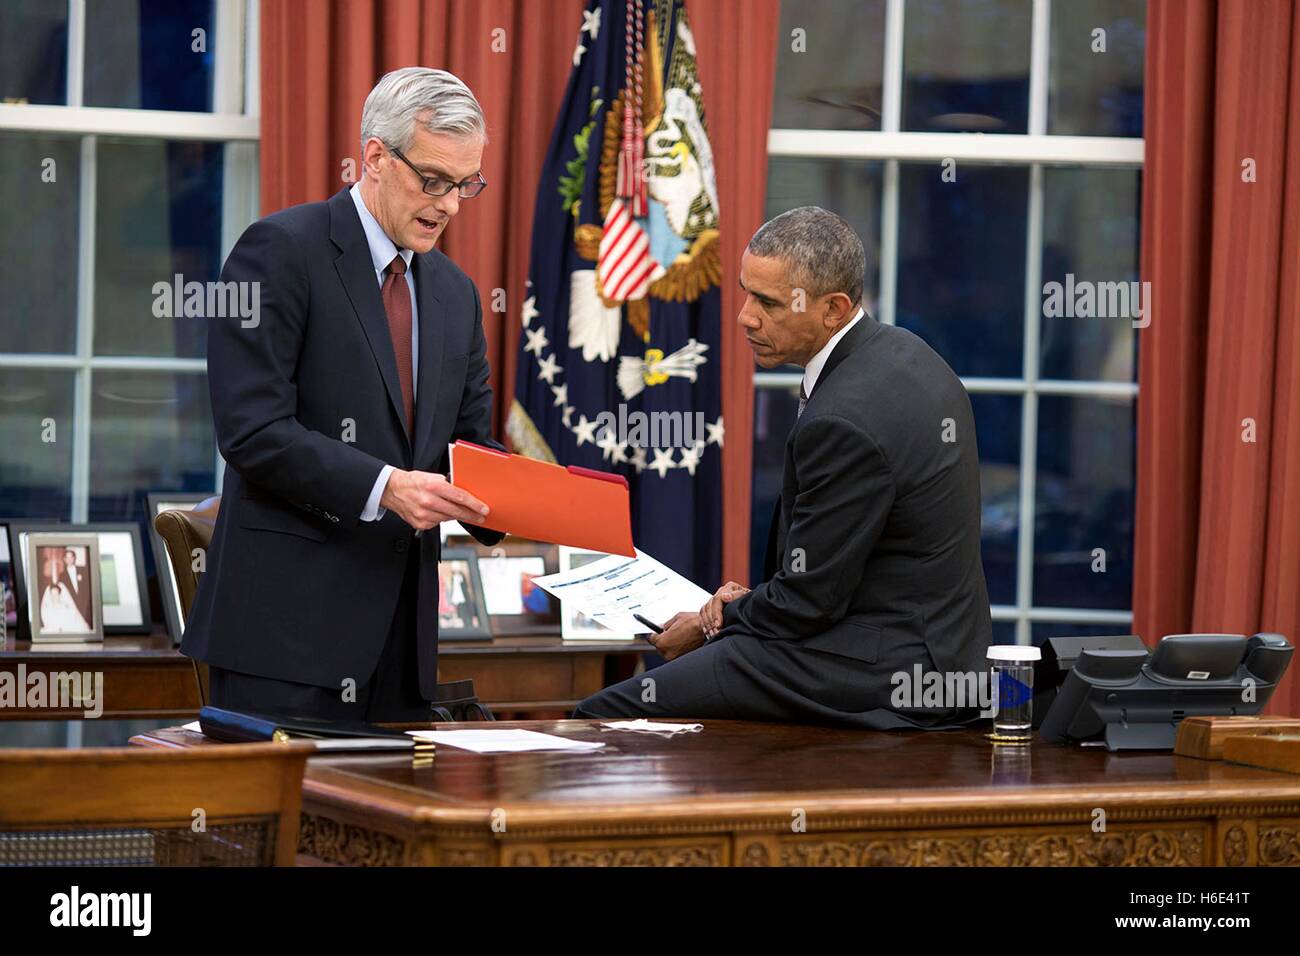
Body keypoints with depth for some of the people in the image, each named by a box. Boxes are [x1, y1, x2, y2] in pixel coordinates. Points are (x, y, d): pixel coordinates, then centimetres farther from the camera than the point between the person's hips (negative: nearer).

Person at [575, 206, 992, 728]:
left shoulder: (844, 421, -24)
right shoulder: (902, 352, 8)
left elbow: (806, 602, -16)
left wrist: (710, 627, 1)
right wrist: (754, 599, 8)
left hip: (879, 674, -11)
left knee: (603, 716, -13)